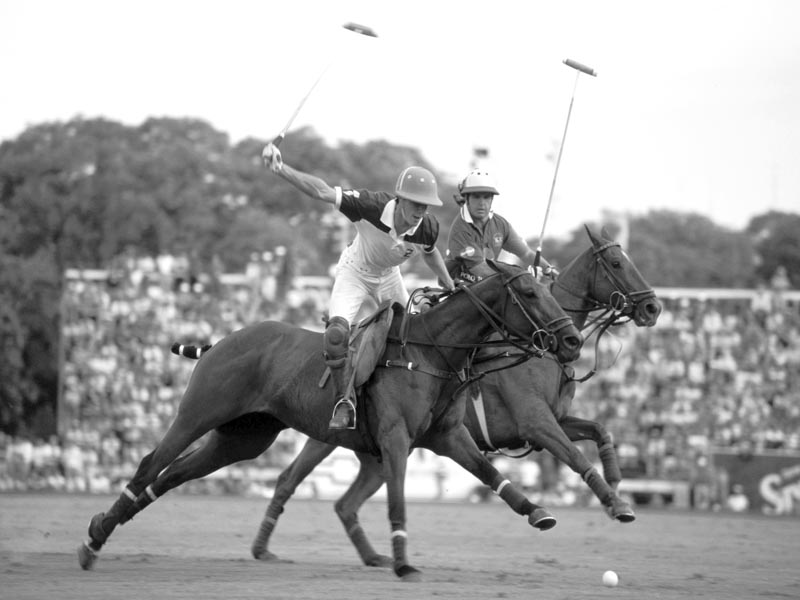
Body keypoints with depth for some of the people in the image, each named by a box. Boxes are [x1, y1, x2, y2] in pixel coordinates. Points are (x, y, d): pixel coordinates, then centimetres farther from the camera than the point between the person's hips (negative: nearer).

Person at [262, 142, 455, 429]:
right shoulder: (371, 206, -38)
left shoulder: (428, 228, -25)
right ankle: (344, 402, -10)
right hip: (354, 273, -4)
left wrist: (451, 289, 10)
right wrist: (282, 169, -55)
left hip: (389, 277, 4)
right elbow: (324, 192, -42)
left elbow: (430, 253, 1)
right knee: (337, 333, -26)